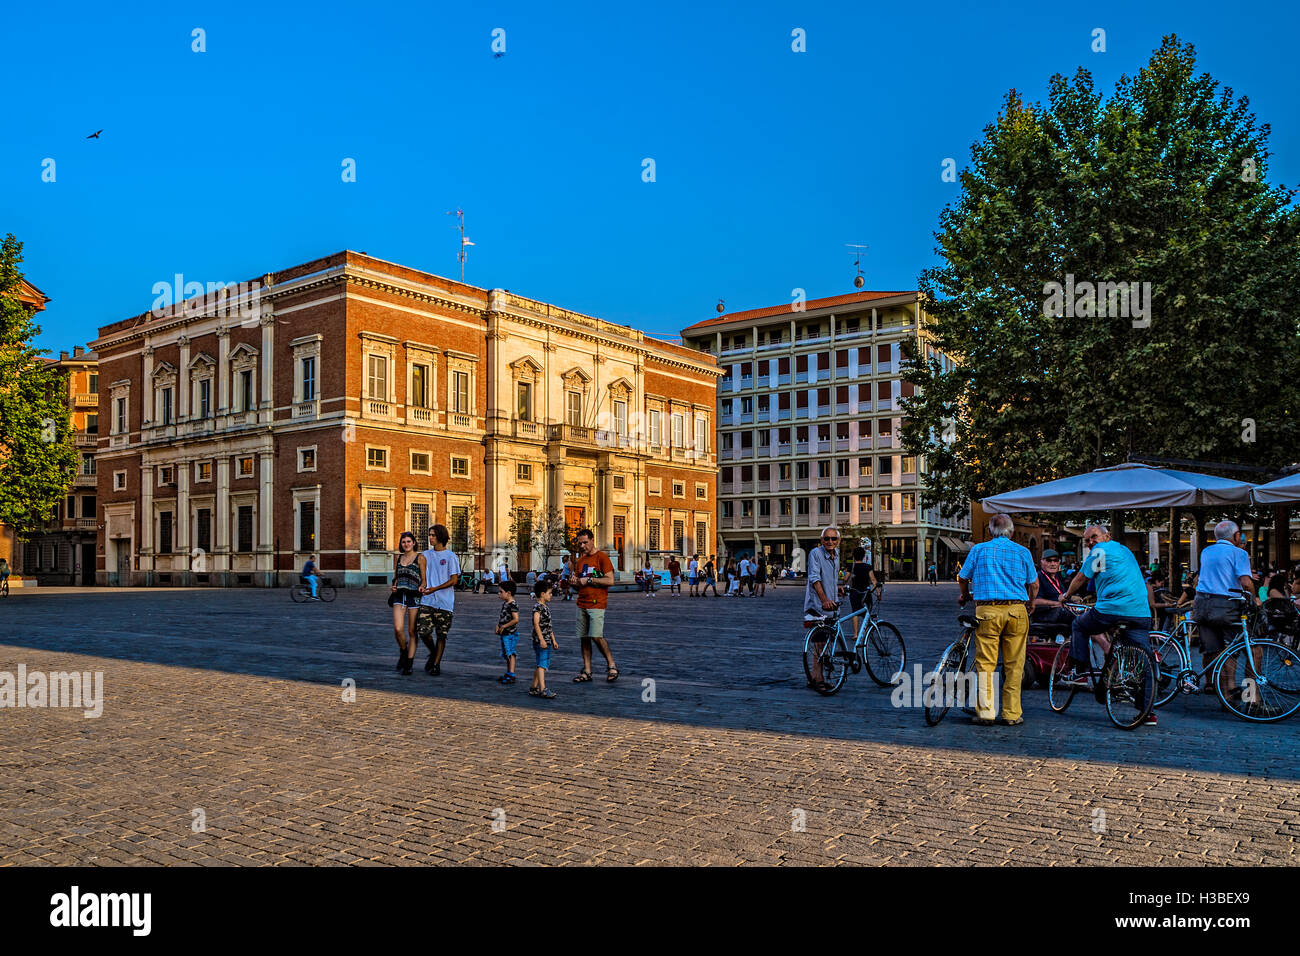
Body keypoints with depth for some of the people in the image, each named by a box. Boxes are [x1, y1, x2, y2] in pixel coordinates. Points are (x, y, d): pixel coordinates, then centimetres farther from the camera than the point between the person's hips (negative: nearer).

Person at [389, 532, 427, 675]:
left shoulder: (420, 558, 2)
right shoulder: (398, 558, 16)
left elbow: (424, 579, -1)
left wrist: (421, 588, -22)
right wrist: (394, 587, 4)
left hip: (414, 596, -3)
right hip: (399, 596, 3)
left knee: (412, 631, 0)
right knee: (398, 629, -12)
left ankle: (409, 664, 9)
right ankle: (403, 652, 15)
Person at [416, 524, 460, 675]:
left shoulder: (451, 556, -3)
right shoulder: (426, 555, 12)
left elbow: (454, 580, -7)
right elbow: (423, 576, 19)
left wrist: (435, 589, -16)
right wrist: (422, 586, -1)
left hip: (445, 602, -4)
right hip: (427, 600, 4)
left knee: (441, 635, 2)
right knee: (423, 631, -6)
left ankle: (436, 664, 14)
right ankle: (433, 653, 21)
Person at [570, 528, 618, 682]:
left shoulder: (602, 557, -5)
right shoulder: (580, 560, 17)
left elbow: (610, 581, -12)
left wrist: (589, 580, -13)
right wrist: (575, 582, 0)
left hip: (596, 604, -7)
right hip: (581, 604, 7)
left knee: (597, 636, -14)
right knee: (584, 638, 5)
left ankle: (611, 666, 2)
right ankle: (587, 672, 10)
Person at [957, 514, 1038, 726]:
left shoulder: (979, 549, 7)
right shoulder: (1023, 552, 9)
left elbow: (963, 578, 13)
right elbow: (1034, 584, 10)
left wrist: (965, 596, 33)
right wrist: (1028, 604, 28)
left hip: (987, 610, -1)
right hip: (1016, 610, 1)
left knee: (985, 663, 2)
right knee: (1013, 665, 5)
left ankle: (985, 712, -1)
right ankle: (1012, 714, 8)